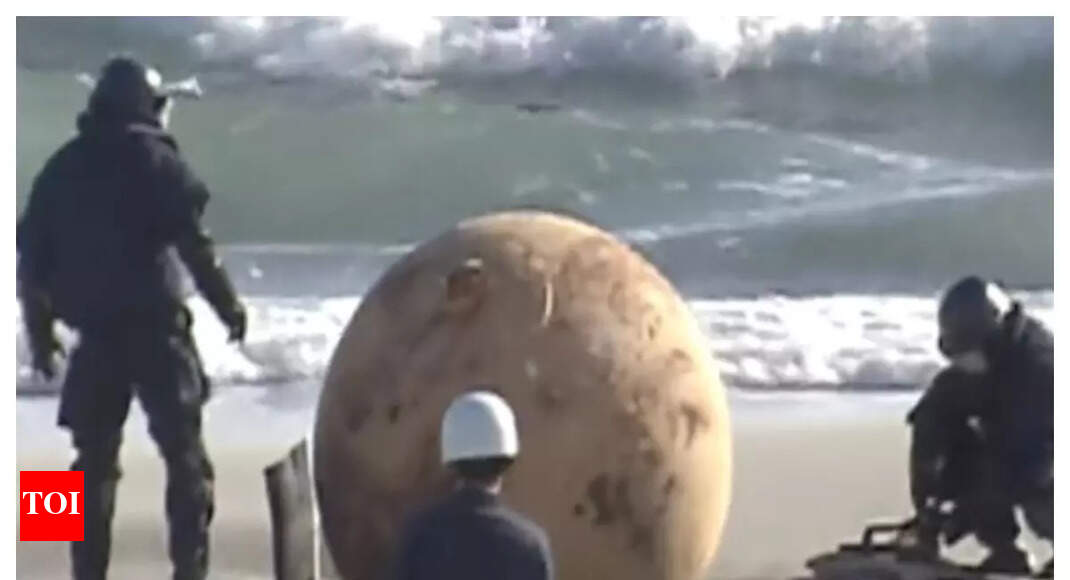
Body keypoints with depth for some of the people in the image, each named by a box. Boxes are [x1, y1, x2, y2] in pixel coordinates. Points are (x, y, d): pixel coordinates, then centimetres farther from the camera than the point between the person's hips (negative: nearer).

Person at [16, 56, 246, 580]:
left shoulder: (60, 168, 10)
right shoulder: (155, 160, -4)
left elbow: (31, 257, 10)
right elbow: (192, 242, -11)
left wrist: (39, 333, 17)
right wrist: (228, 305, -2)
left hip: (93, 336, 4)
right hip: (154, 329, -4)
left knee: (94, 460, 13)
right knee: (184, 453, 3)